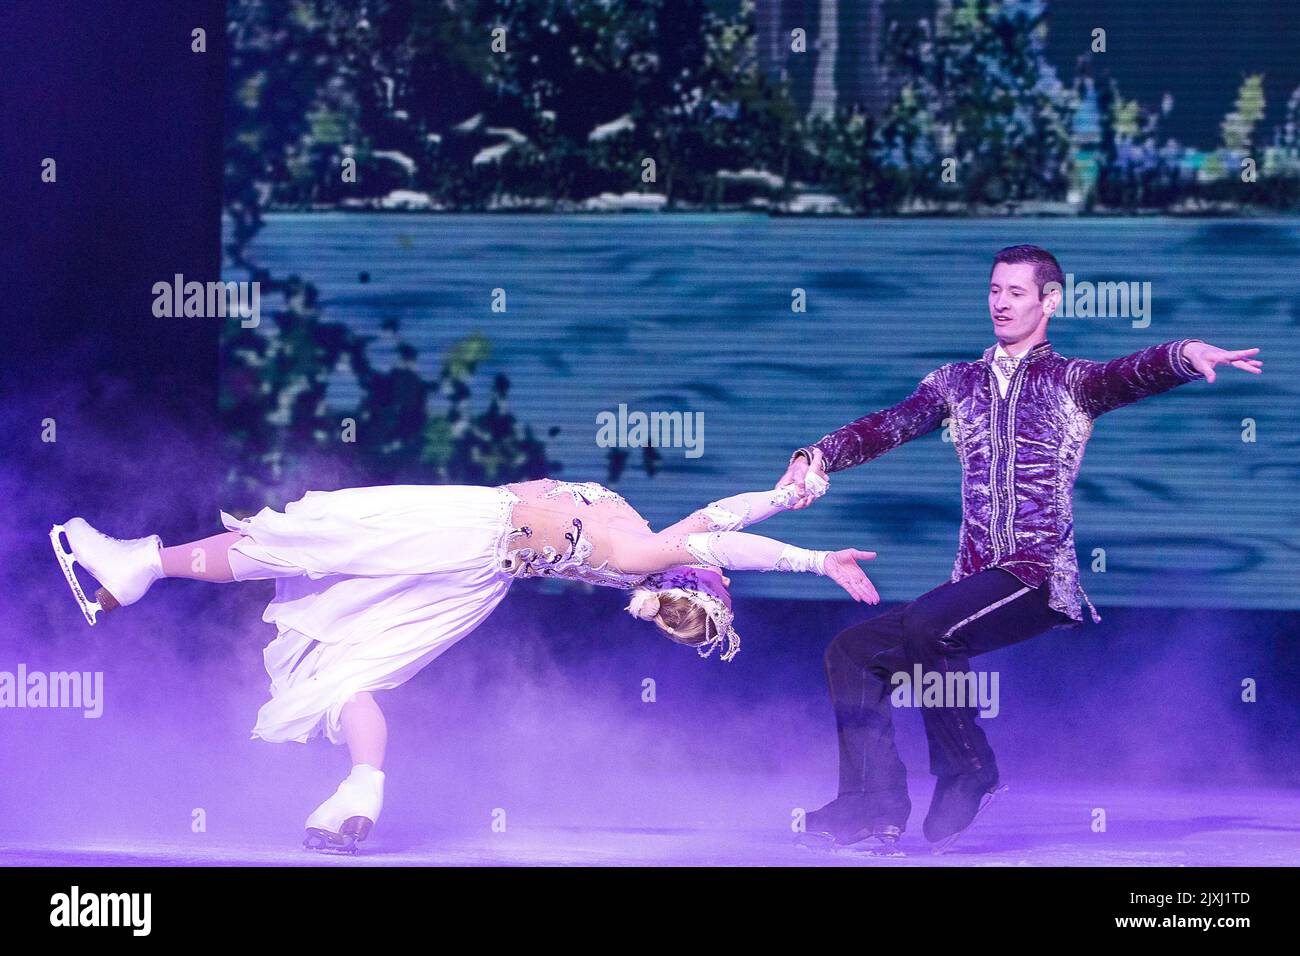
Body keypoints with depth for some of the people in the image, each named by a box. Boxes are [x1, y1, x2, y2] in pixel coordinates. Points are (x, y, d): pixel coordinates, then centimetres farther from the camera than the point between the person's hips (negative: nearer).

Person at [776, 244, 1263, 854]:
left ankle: (967, 775, -15)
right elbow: (890, 426, 6)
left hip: (1040, 578, -6)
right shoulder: (959, 382, 17)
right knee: (852, 651, -1)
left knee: (925, 623, -30)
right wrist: (819, 457, -12)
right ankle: (875, 807, -6)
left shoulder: (1071, 382, 3)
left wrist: (1188, 354, -38)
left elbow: (1133, 374, -16)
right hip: (976, 583, 6)